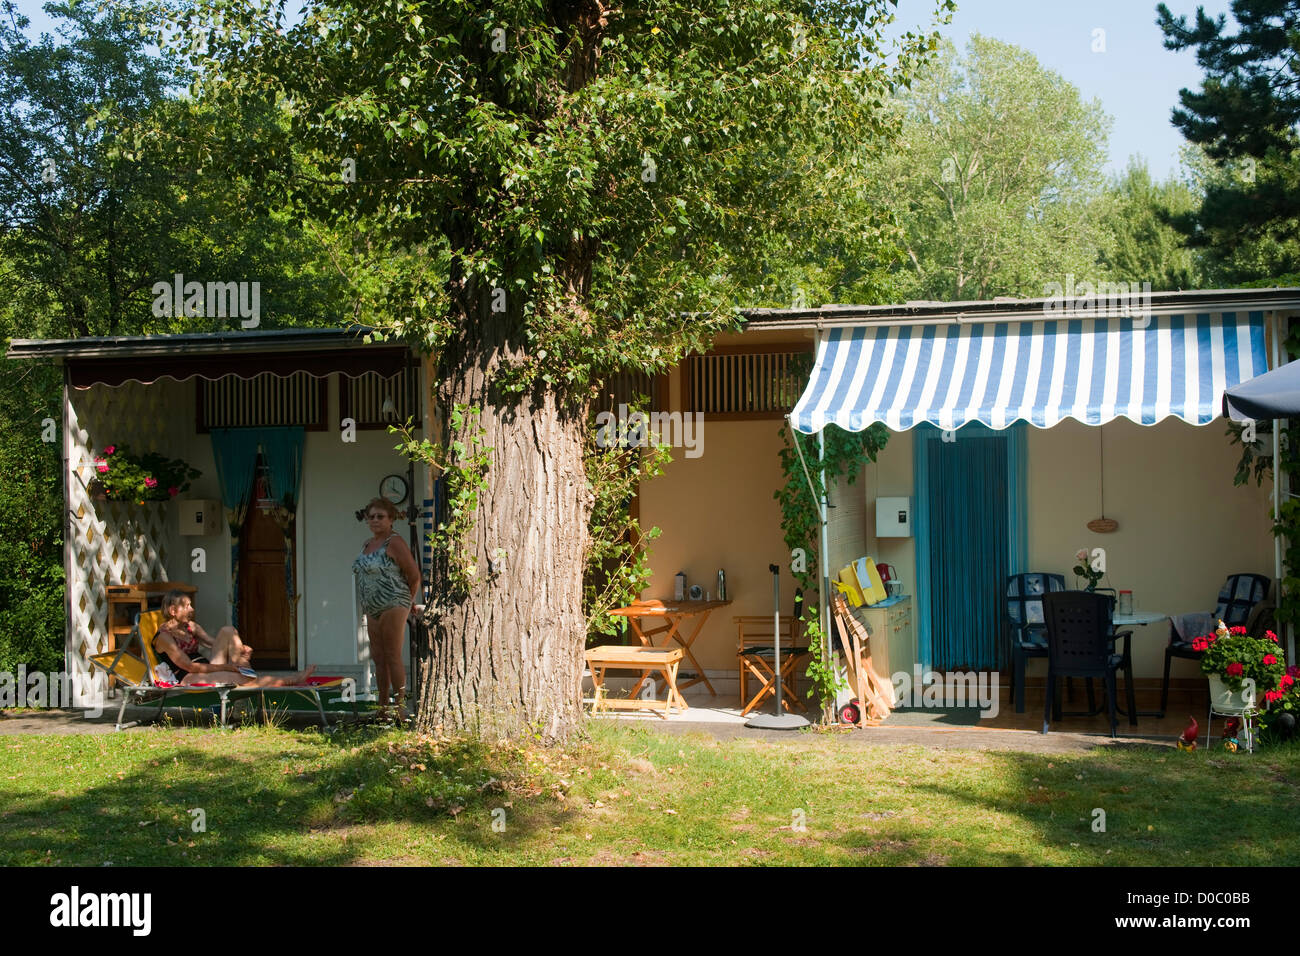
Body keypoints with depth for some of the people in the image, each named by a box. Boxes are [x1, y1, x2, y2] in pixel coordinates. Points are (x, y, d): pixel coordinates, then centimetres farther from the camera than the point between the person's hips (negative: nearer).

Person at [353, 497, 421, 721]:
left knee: (392, 657, -9)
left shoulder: (394, 543, -10)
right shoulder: (367, 545, 16)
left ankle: (399, 709, -5)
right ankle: (382, 709, 14)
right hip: (373, 609, 9)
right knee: (378, 658, 9)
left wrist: (408, 600, 3)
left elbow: (414, 575, -9)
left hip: (393, 607, -9)